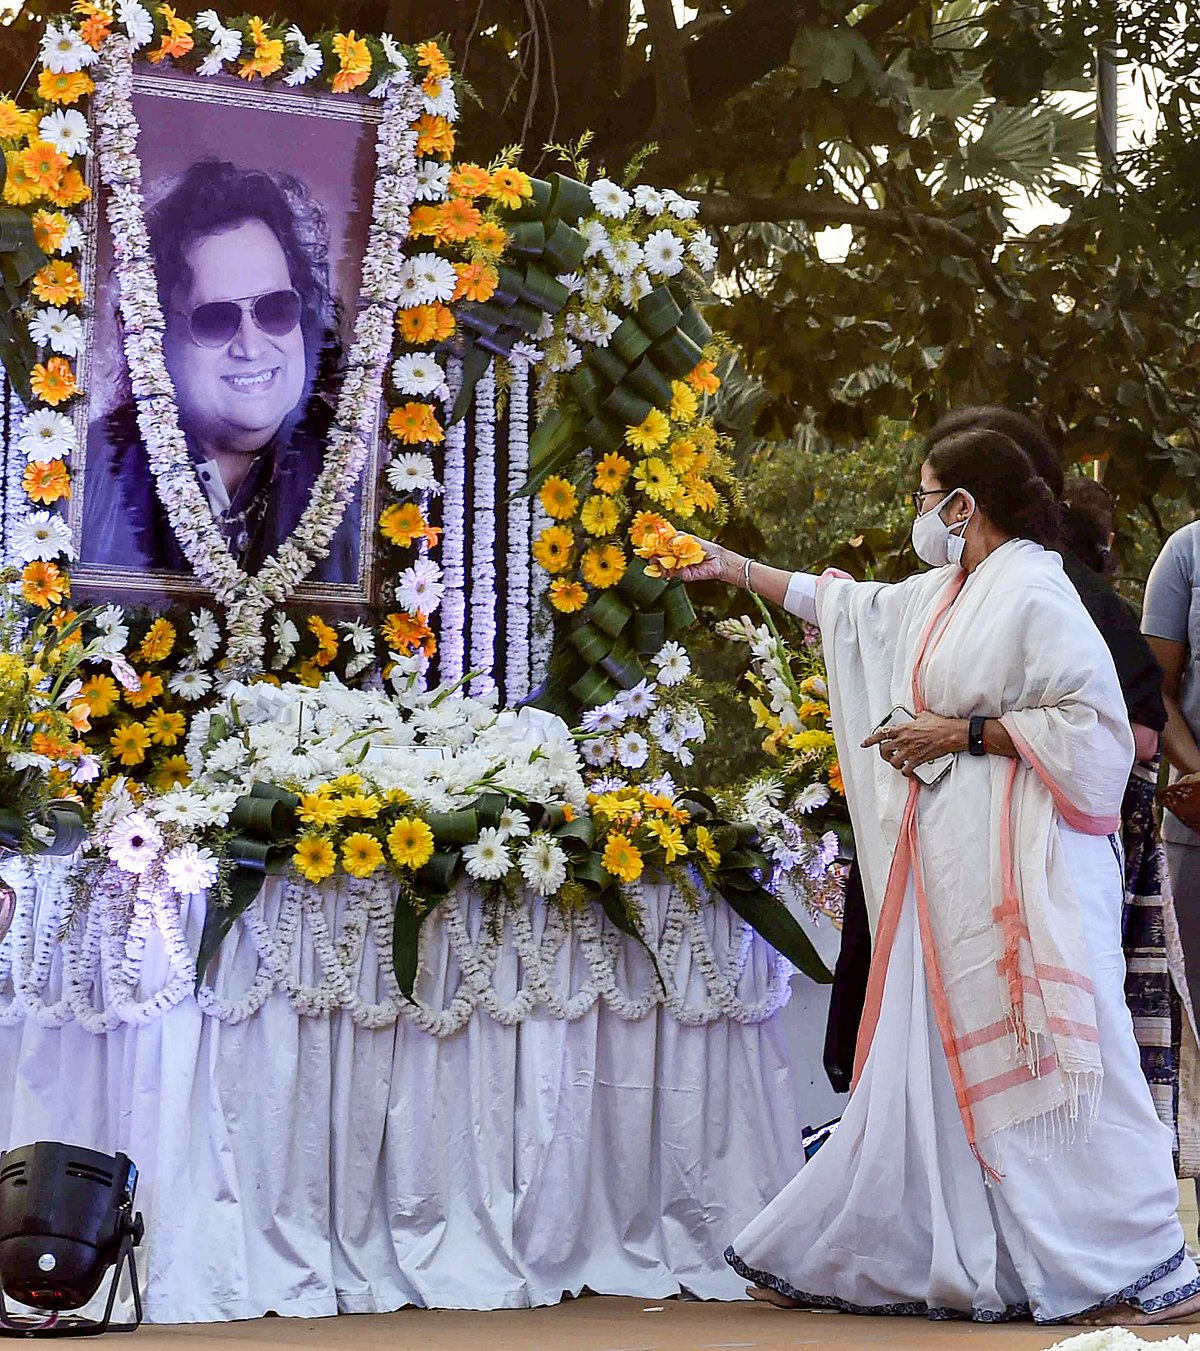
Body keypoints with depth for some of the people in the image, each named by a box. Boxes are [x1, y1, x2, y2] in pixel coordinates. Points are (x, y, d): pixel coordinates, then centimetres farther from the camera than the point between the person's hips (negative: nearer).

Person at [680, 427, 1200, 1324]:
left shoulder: (1035, 594, -10)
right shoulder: (940, 598, 16)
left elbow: (1094, 719, -16)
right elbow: (844, 604, 33)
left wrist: (962, 732, -14)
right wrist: (738, 569, 40)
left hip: (1020, 873, -9)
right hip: (949, 873, 9)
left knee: (1044, 1058, -10)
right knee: (926, 1064, 11)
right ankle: (848, 1260, 16)